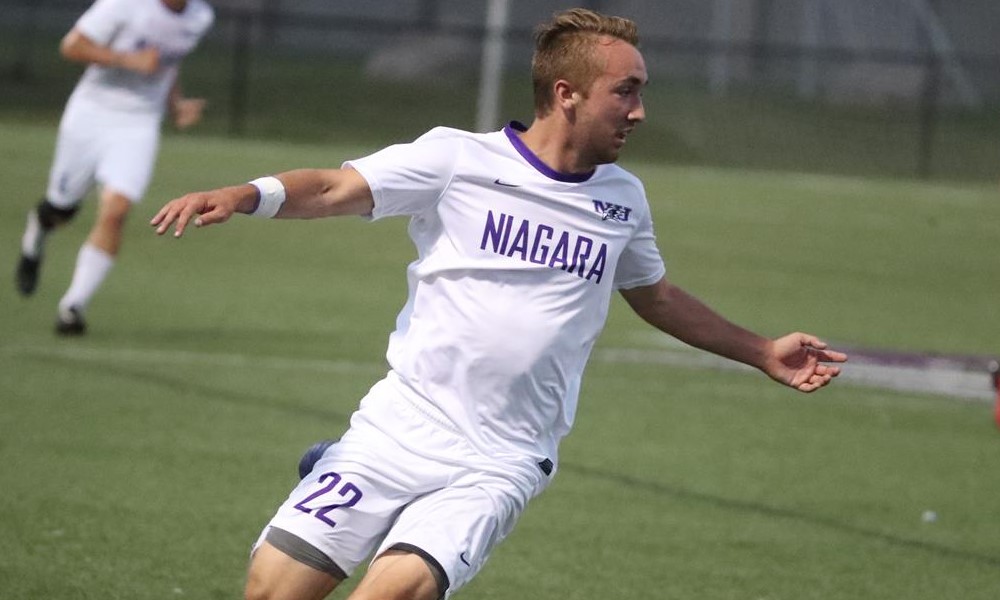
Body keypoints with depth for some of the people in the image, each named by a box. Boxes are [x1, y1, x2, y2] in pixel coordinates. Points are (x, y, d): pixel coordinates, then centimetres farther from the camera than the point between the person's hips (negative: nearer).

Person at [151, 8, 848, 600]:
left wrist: (763, 352, 33)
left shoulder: (622, 198, 12)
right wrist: (243, 196, -29)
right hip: (400, 429, -2)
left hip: (498, 465, 2)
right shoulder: (457, 159, -3)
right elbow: (334, 189, -11)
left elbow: (656, 297, 29)